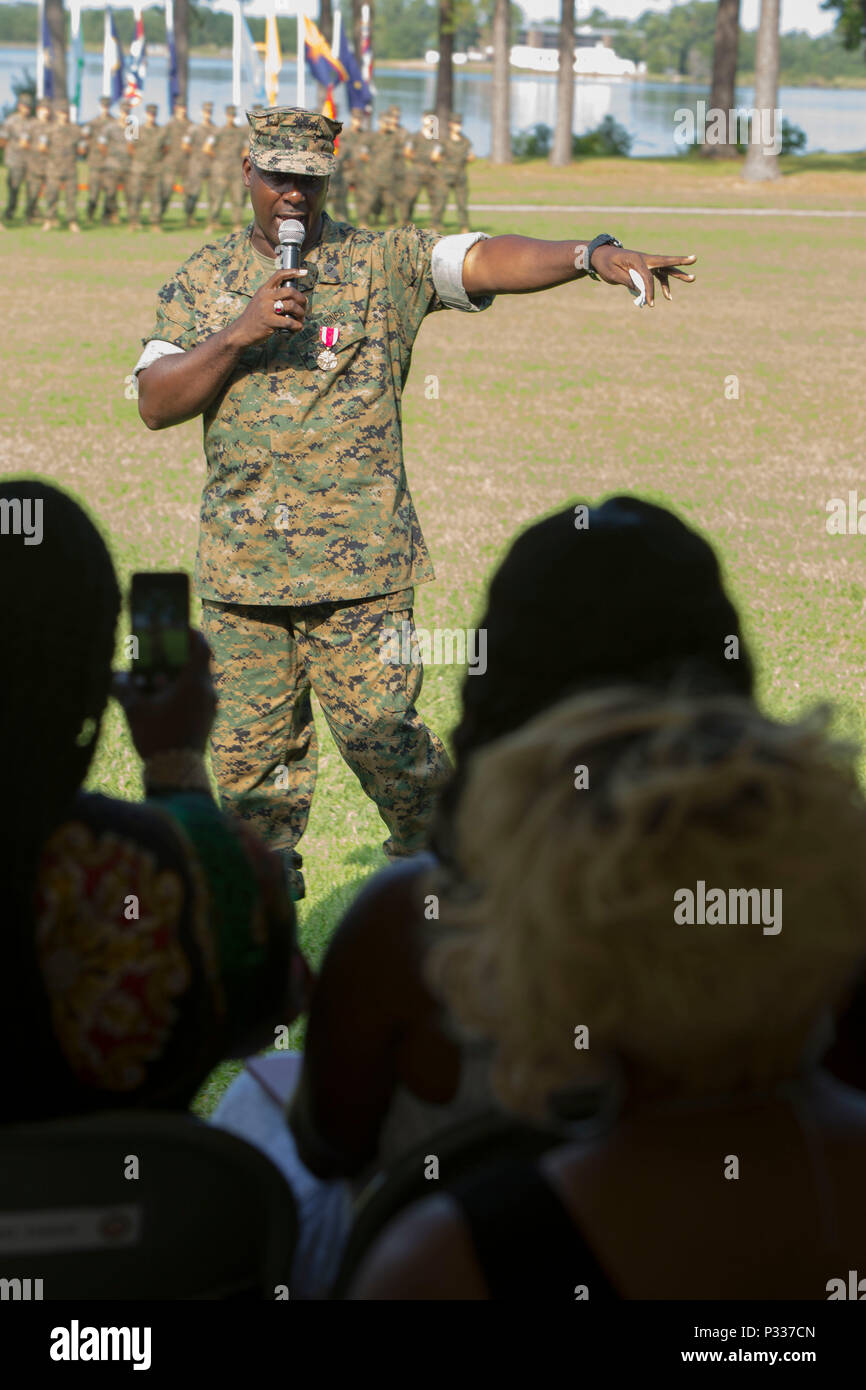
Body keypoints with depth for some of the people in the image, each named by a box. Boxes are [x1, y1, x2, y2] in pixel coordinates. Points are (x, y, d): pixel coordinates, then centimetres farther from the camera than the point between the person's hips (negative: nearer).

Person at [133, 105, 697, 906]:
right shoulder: (202, 284, 8)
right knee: (252, 750, 8)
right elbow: (155, 404, 0)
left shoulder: (382, 266, 0)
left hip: (359, 563, -3)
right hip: (241, 564, 3)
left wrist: (593, 253, -31)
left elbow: (485, 261, -15)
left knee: (380, 733, -5)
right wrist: (238, 335, -14)